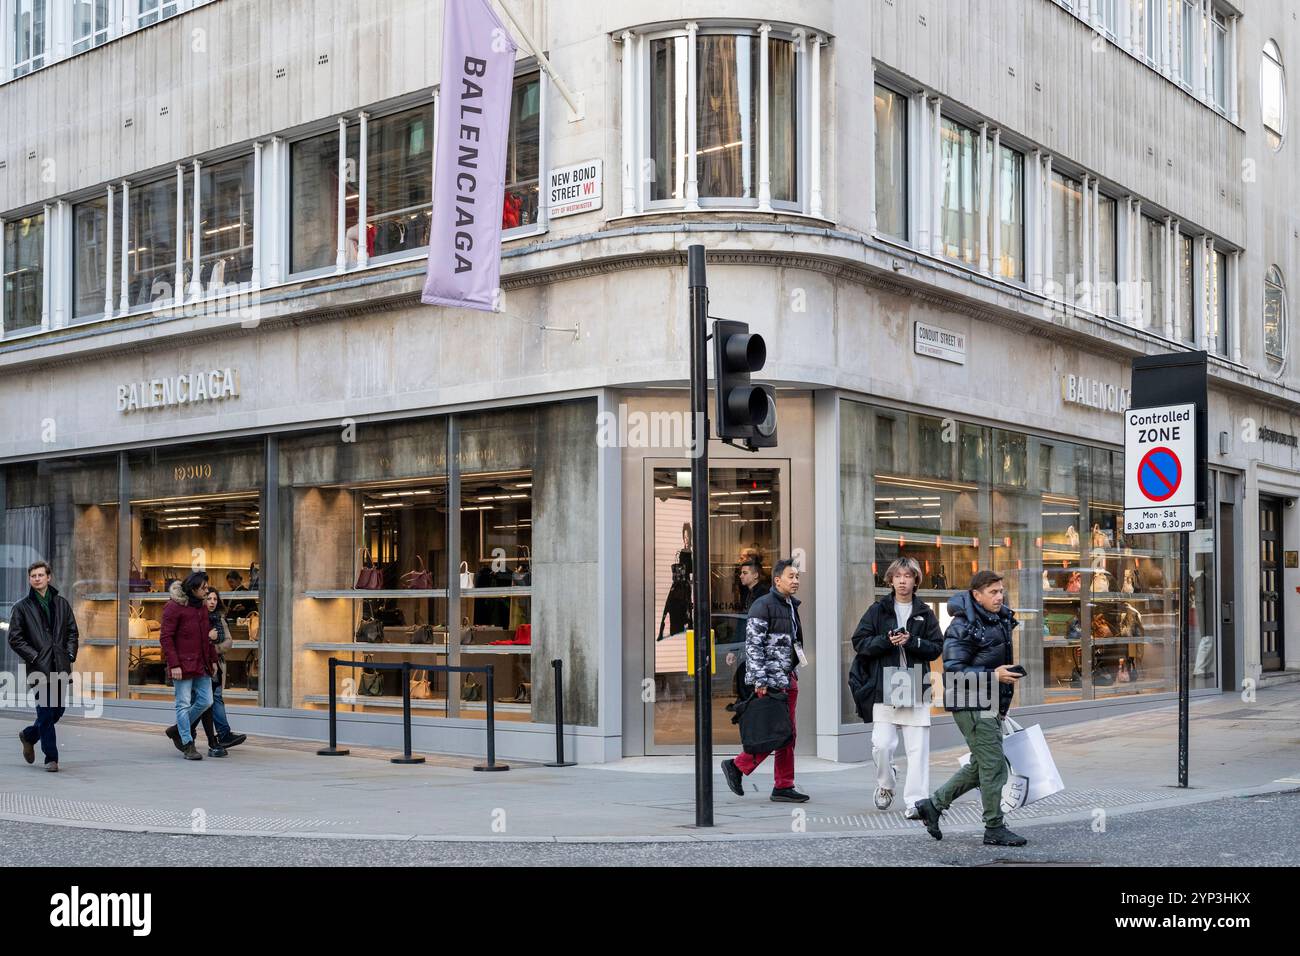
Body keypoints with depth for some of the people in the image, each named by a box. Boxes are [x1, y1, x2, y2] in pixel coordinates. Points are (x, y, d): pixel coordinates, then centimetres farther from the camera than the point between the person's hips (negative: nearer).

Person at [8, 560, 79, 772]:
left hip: (60, 667, 4)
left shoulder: (61, 603, 12)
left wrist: (70, 655, 3)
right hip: (40, 668, -4)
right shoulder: (22, 607, 2)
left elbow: (72, 632, 17)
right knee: (46, 711, -6)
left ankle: (29, 735, 36)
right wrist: (34, 657, -10)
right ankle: (51, 757, 1)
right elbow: (15, 638, 0)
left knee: (57, 710, 10)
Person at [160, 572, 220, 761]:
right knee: (184, 704, -1)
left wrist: (212, 659, 16)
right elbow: (166, 638, -12)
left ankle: (178, 730, 24)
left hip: (202, 666, 8)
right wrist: (174, 665, -17)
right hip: (183, 665, -7)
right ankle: (187, 745, 7)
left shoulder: (201, 607, 14)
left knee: (205, 701, 5)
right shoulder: (173, 608, -10)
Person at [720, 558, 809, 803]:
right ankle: (737, 766, 3)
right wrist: (760, 681, -21)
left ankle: (784, 787, 12)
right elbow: (753, 645, -16)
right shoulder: (763, 606, -10)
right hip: (771, 681, -9)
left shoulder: (791, 606, 18)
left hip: (787, 680, 9)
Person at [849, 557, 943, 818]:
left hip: (916, 688, 1)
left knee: (918, 748, -4)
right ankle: (885, 785, 22)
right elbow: (859, 642, 3)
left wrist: (912, 642, -10)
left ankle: (915, 801, 1)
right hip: (883, 688, -1)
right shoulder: (878, 610, 7)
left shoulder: (925, 613, 11)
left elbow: (937, 647, 6)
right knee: (882, 745, -6)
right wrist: (886, 641, -12)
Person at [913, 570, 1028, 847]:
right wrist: (993, 676, -27)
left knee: (980, 766, 14)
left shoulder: (1001, 618, 10)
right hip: (970, 704, -9)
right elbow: (952, 671, -21)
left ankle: (933, 805, 24)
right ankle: (995, 829, 3)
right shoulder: (963, 627, -17)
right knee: (993, 765, -6)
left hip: (990, 704, 9)